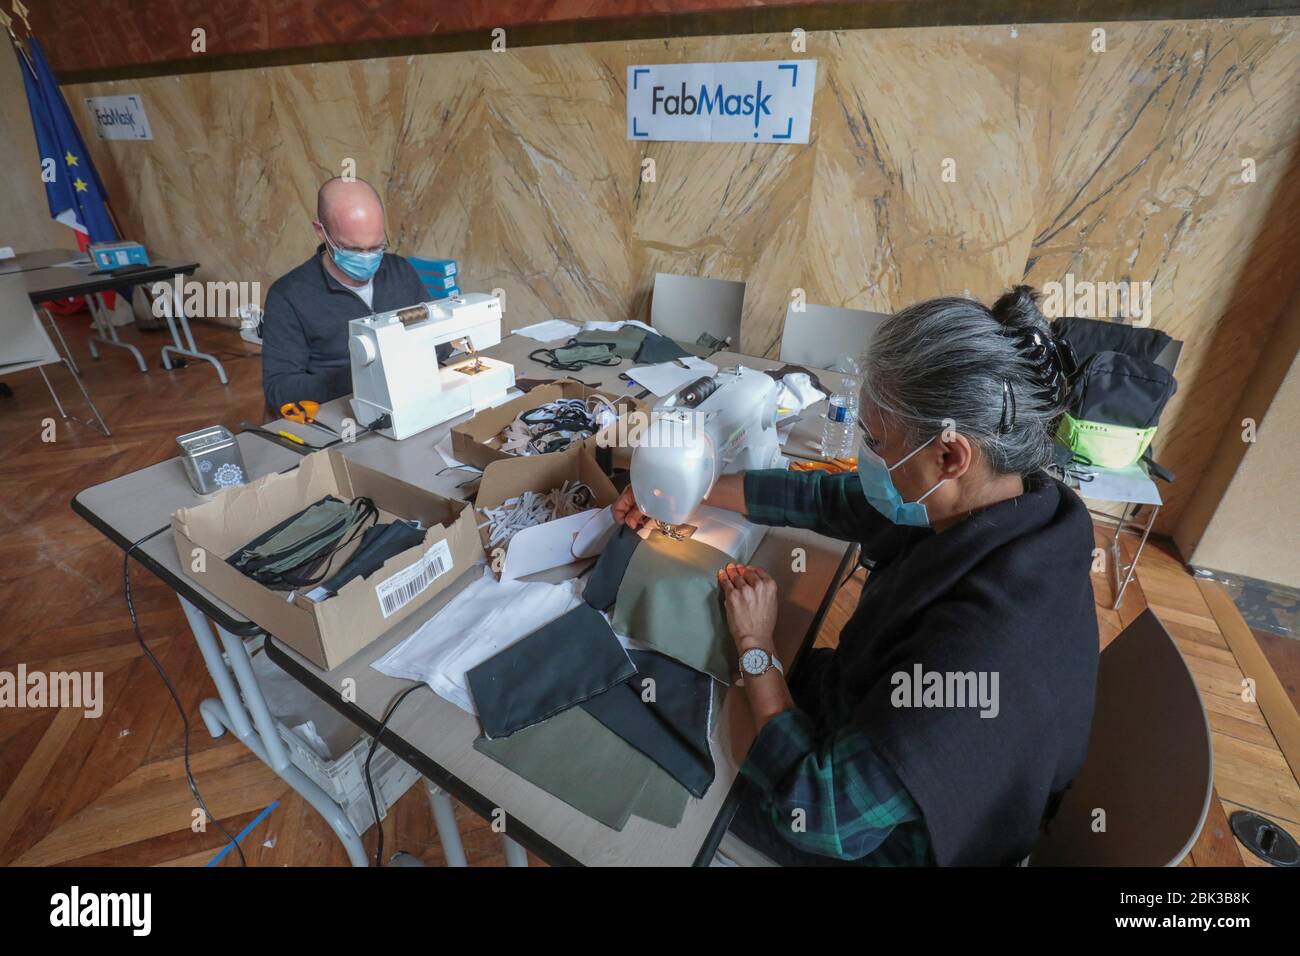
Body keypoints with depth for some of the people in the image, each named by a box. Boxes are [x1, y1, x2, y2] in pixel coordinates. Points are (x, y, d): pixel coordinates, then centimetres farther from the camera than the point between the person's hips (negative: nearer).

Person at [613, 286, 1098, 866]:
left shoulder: (985, 643, -44)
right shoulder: (999, 500, -19)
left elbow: (813, 810, -34)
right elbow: (827, 498, -7)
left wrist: (755, 644, -22)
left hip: (885, 832, -5)